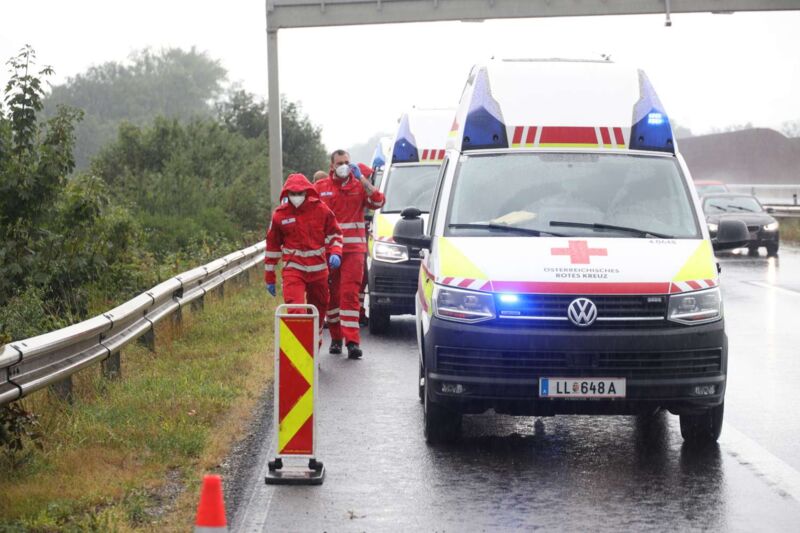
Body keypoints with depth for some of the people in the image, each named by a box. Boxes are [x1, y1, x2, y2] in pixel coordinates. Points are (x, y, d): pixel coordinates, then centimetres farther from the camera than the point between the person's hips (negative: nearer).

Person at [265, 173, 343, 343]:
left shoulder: (321, 209, -3)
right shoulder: (280, 215, -3)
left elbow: (334, 233, 10)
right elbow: (272, 246, 5)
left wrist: (335, 253, -10)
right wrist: (269, 277, 7)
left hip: (318, 269, 2)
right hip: (293, 268, -2)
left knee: (319, 307, 16)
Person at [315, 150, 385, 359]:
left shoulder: (359, 186, 7)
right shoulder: (320, 187, 6)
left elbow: (378, 201, -8)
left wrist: (361, 178, -10)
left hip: (353, 249, -1)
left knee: (350, 294, -9)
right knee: (332, 295, 8)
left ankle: (352, 340, -13)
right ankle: (336, 338, 21)